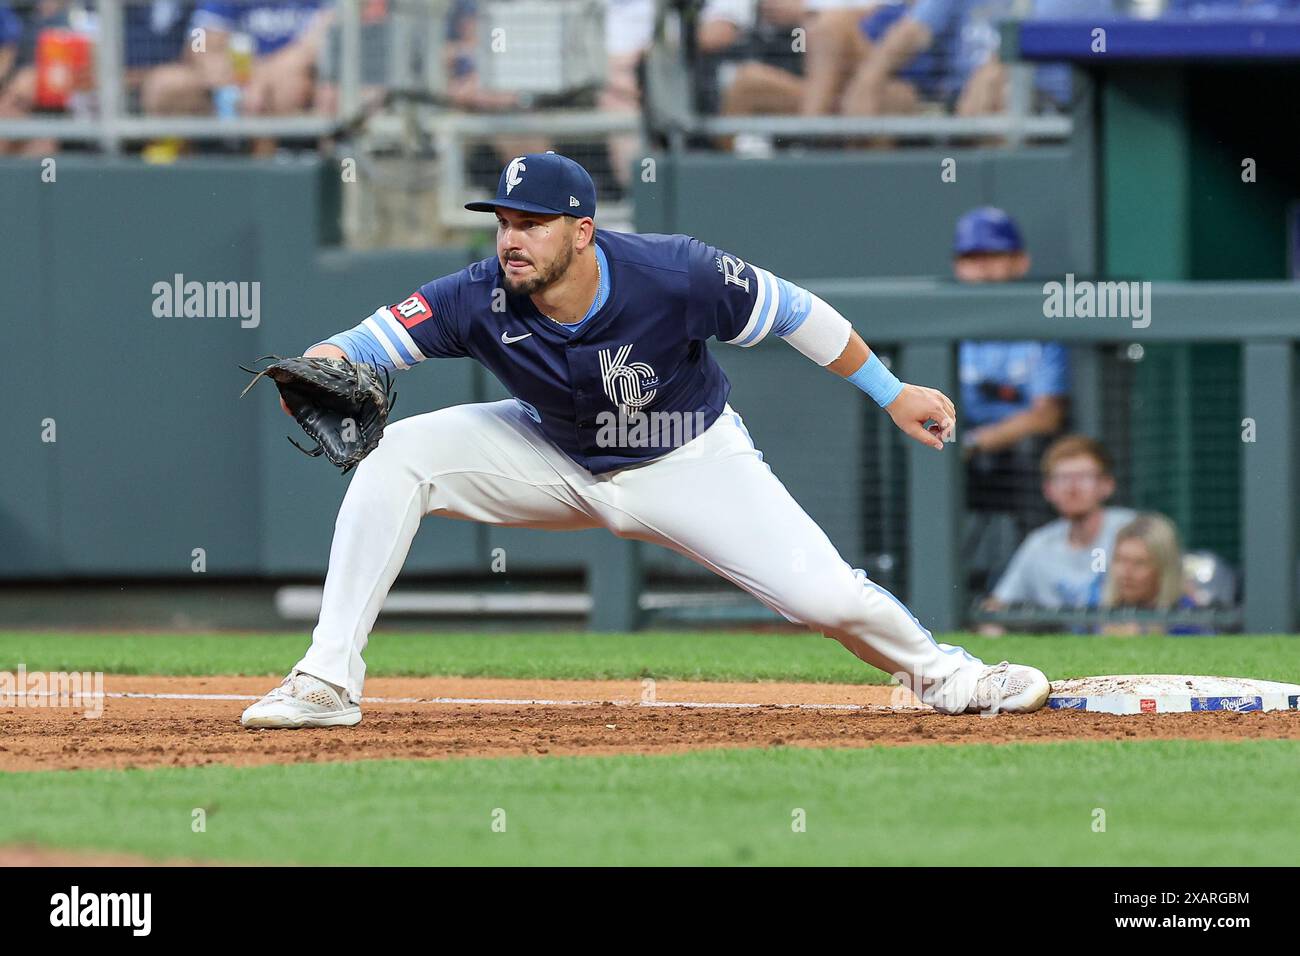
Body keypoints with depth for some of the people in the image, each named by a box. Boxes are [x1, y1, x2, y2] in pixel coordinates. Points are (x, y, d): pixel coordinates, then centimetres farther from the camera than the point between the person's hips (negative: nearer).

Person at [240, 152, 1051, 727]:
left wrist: (892, 394, -10)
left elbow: (793, 311, -19)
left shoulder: (676, 276, -33)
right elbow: (362, 344, -31)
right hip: (557, 461, 2)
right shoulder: (482, 299, -27)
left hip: (691, 463, -2)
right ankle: (329, 680, -13)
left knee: (825, 596, -15)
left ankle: (940, 673, 20)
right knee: (395, 455, -18)